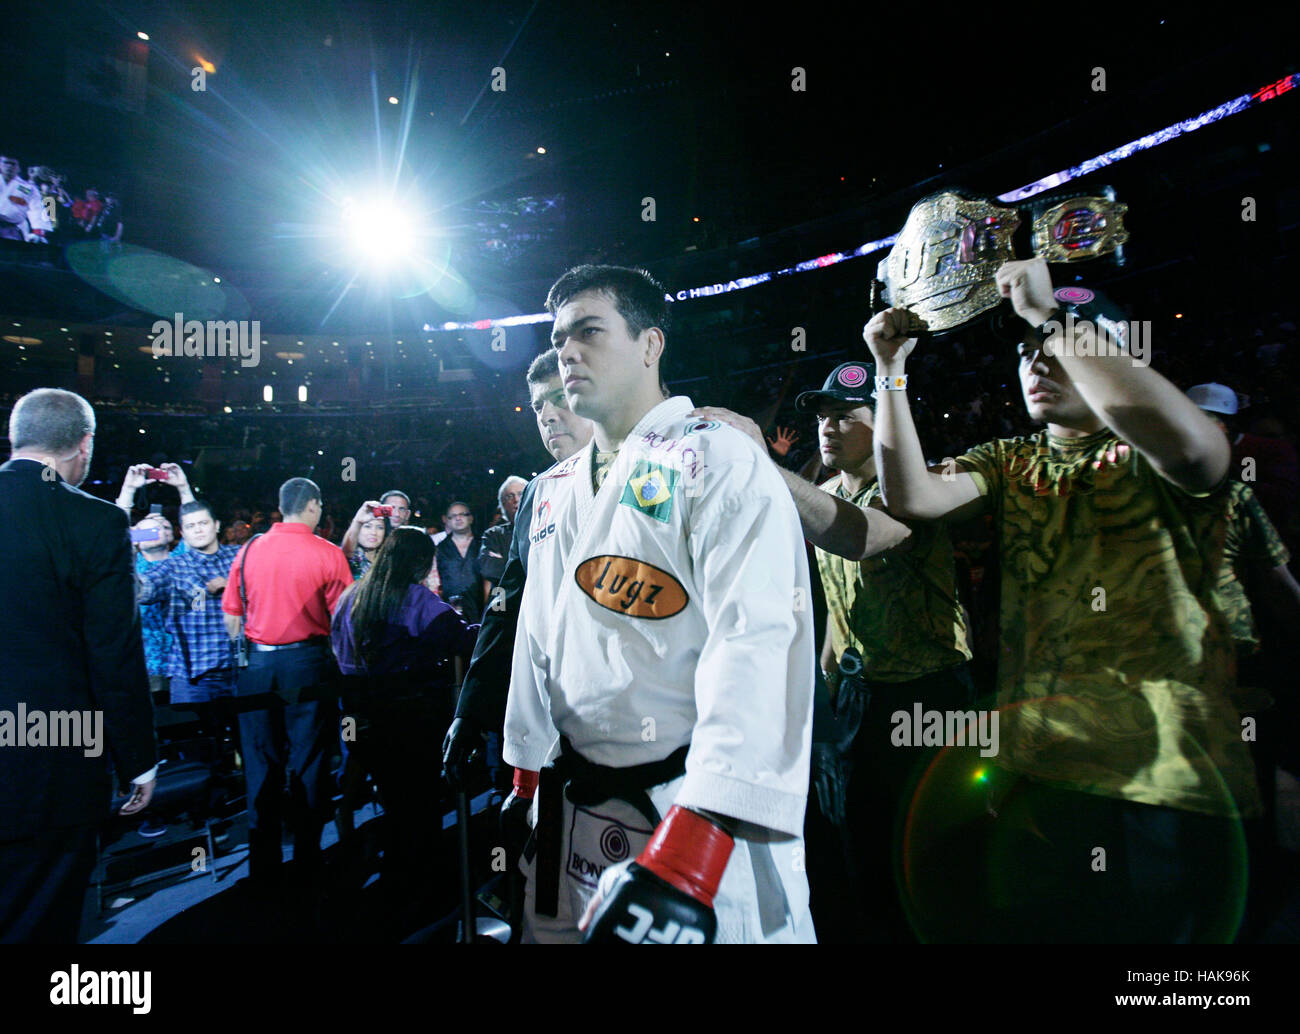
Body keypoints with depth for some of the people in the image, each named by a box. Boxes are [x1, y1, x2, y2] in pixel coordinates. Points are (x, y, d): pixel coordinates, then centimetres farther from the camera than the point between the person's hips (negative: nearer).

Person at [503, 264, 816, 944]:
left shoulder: (718, 461, -13)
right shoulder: (554, 488, 11)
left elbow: (755, 643, -23)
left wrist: (684, 850, -29)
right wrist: (524, 777, 16)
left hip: (705, 816, -6)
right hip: (570, 805, 7)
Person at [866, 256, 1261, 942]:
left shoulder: (1150, 460, -2)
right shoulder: (1009, 463, 13)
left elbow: (1189, 443, -27)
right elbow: (911, 497, -3)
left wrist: (1050, 317, -22)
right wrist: (891, 368, -8)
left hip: (1166, 780, -4)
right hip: (1033, 771, 5)